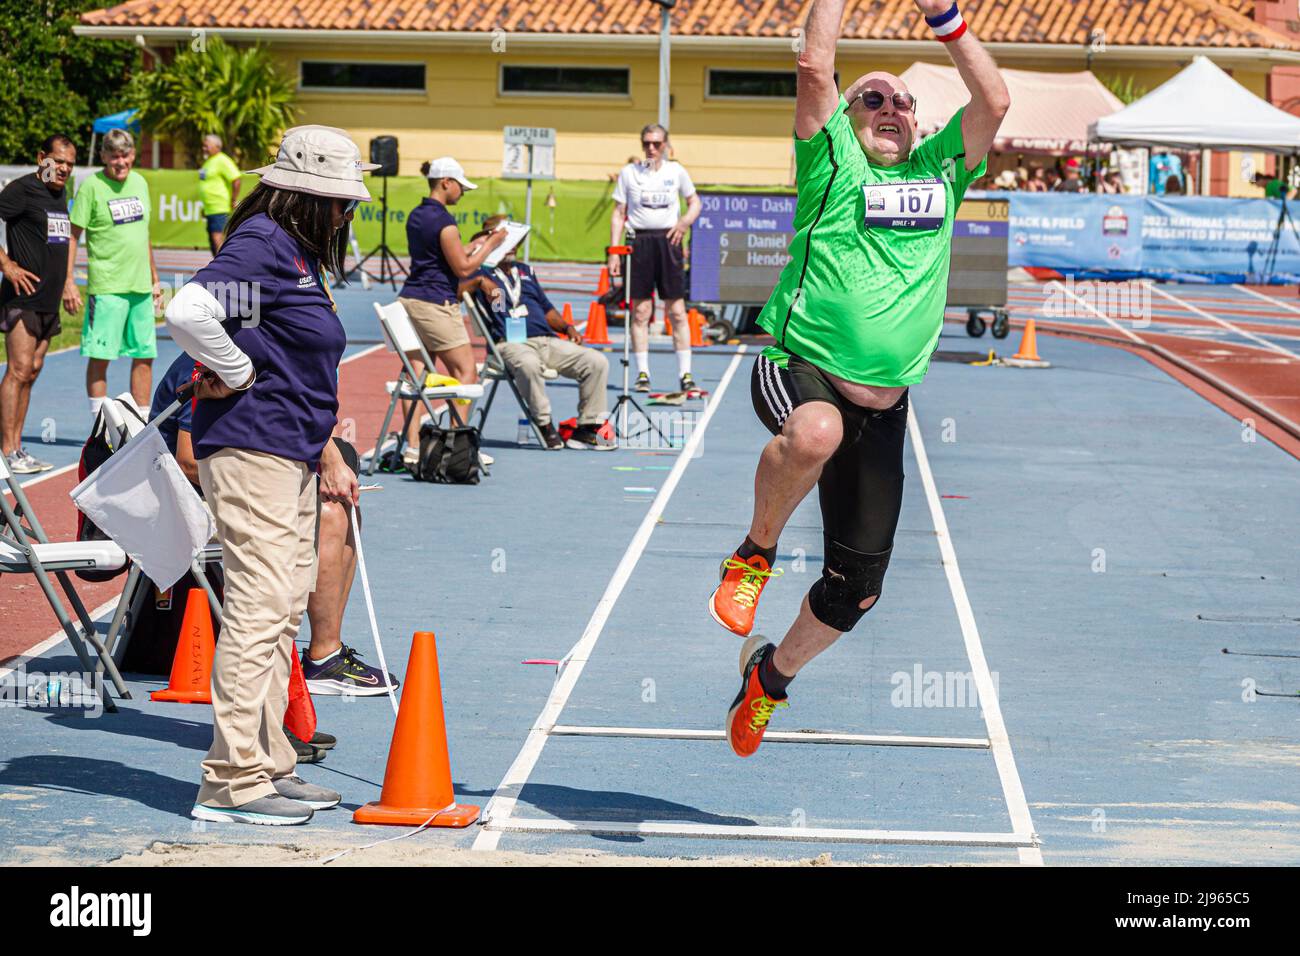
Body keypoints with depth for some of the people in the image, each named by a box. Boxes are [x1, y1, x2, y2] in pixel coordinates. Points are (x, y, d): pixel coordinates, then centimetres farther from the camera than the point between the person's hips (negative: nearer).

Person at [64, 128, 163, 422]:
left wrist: (154, 279, 21)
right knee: (100, 356, -3)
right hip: (106, 287, -6)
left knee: (144, 356, 8)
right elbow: (71, 235, -6)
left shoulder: (140, 183, 11)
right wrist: (68, 282, -13)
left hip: (141, 287, 6)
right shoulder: (91, 186, -7)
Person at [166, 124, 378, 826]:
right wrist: (238, 374, -16)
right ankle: (231, 782, -8)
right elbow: (188, 312, -29)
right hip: (248, 446, -10)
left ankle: (267, 766, 19)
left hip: (293, 454, 10)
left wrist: (329, 455, 23)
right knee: (258, 604, -11)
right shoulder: (262, 244, -13)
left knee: (284, 607, 12)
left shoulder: (301, 253, 19)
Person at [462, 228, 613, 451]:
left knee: (597, 362, -12)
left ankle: (586, 428, -8)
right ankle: (545, 425, -24)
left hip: (548, 341, 6)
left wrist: (567, 327, 16)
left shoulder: (525, 271, 29)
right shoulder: (481, 273, 10)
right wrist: (479, 282, -19)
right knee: (529, 365, -42)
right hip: (511, 343, -6)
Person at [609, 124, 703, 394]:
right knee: (640, 312, -2)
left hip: (668, 240, 0)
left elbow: (695, 203, 19)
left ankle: (685, 374, 0)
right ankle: (642, 374, 4)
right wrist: (614, 251, -1)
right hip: (639, 241, 0)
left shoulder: (676, 171, 9)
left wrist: (685, 221, -3)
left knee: (677, 311, -3)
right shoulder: (629, 172, 7)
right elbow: (618, 213, 7)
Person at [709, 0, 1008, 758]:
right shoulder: (833, 162, 5)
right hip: (802, 369, -5)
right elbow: (815, 67, -9)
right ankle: (756, 553, -14)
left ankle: (772, 673, 36)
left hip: (884, 406, 5)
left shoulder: (940, 171, 16)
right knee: (815, 432, -43)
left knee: (856, 588, 5)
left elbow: (995, 100, 5)